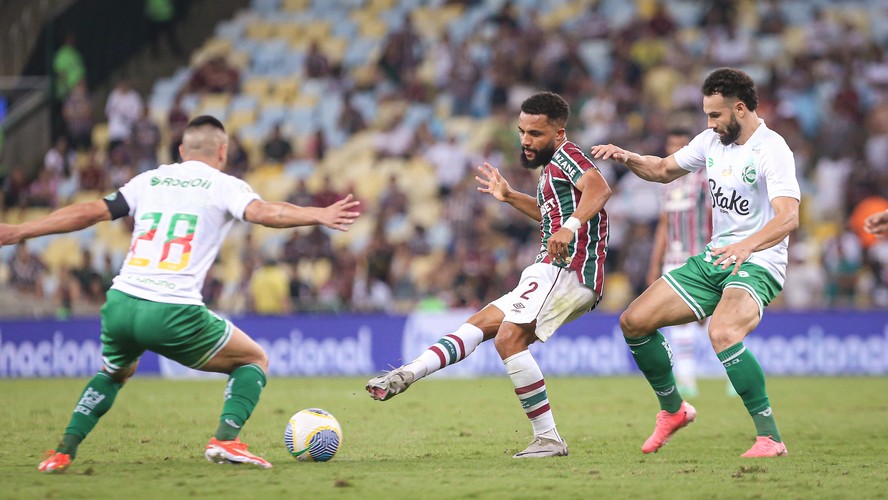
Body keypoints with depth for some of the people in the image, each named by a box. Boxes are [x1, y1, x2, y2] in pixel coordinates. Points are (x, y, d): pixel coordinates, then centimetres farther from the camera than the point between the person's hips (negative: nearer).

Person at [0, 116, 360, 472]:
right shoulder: (223, 185, 7)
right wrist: (319, 215, -20)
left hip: (120, 305, 5)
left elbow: (90, 212, 18)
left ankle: (63, 451, 19)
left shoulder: (148, 181, 19)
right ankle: (226, 439, -8)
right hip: (174, 314, -5)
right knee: (254, 361, 14)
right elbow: (263, 212, -13)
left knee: (114, 373, 35)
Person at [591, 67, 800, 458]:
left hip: (757, 265, -8)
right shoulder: (711, 141, 7)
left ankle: (770, 438, -28)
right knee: (633, 322, 2)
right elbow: (664, 169, 24)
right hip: (714, 258, 8)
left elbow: (788, 217, -31)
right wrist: (627, 158, 4)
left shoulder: (771, 150, -17)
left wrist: (747, 246, -48)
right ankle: (672, 410, 22)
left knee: (723, 333, -36)